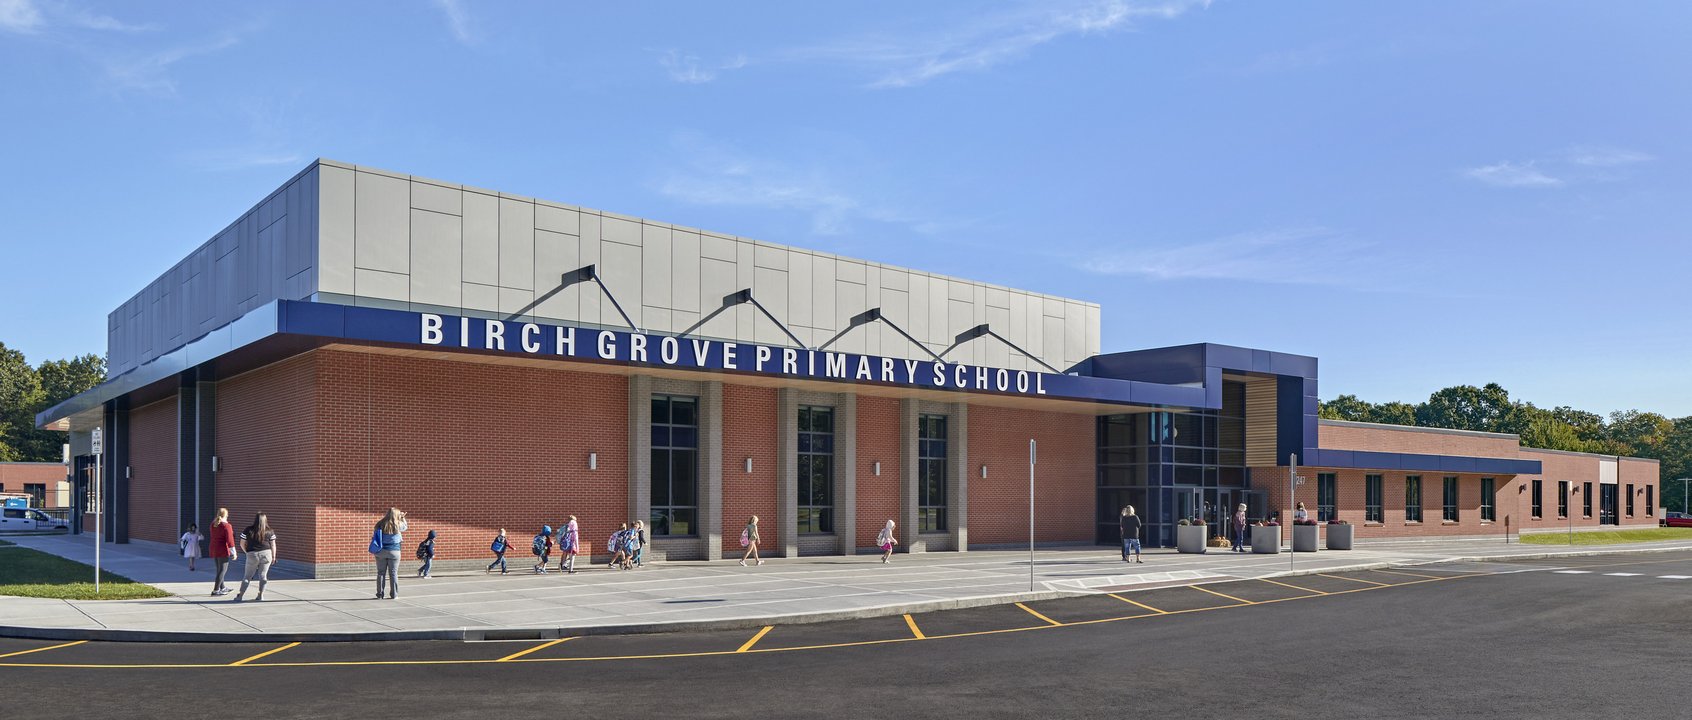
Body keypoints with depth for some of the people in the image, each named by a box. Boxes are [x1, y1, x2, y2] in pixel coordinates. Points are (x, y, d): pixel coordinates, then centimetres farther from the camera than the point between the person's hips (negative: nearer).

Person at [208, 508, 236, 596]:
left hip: (213, 550, 8)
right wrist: (233, 552, -14)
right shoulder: (227, 526, -16)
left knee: (219, 569, 19)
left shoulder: (213, 525, 6)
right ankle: (216, 590, -5)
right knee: (222, 570, -2)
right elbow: (230, 540, -18)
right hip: (223, 550, -8)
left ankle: (222, 587, 31)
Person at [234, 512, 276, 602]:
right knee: (263, 575, 7)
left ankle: (240, 595, 11)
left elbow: (242, 544, 3)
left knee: (247, 576, 9)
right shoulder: (270, 531, 0)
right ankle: (261, 595, 8)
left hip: (252, 555, -1)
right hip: (266, 554, 1)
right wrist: (273, 556, 12)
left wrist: (247, 552, 18)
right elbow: (273, 545, 2)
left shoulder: (248, 530, -2)